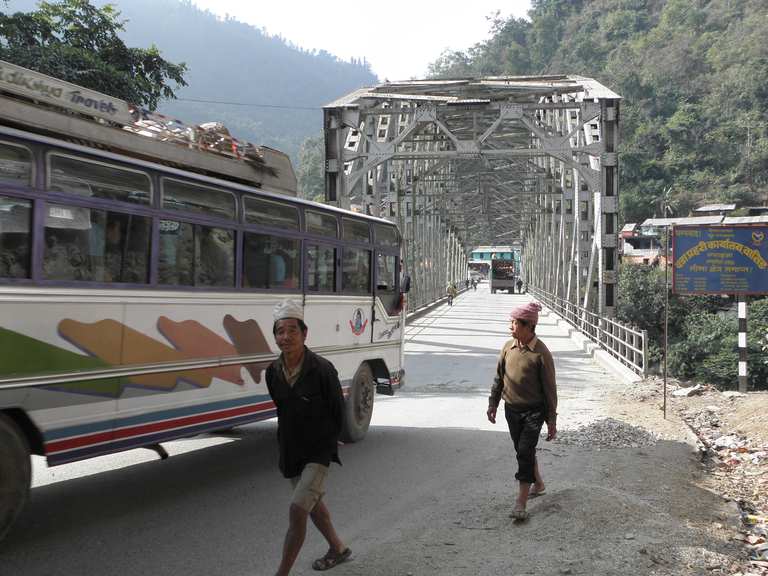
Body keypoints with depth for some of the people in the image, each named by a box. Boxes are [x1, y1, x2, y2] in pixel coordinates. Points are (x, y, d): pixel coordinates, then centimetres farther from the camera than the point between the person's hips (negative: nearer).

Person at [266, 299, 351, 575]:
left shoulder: (322, 370, -20)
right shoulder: (273, 372, -4)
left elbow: (338, 411, -8)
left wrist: (326, 443, 1)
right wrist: (286, 442, 14)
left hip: (318, 451, -6)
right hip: (290, 451, 7)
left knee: (297, 510, -16)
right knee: (313, 504, 22)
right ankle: (338, 549, 45)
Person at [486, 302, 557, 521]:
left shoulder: (541, 353, -15)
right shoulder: (508, 347, 1)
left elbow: (549, 389, -10)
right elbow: (499, 377, 13)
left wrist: (552, 421, -9)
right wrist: (493, 403, 13)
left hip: (533, 411, -6)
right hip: (512, 410, 6)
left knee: (525, 451, -12)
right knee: (523, 451, 17)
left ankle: (521, 502, -9)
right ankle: (538, 484, 40)